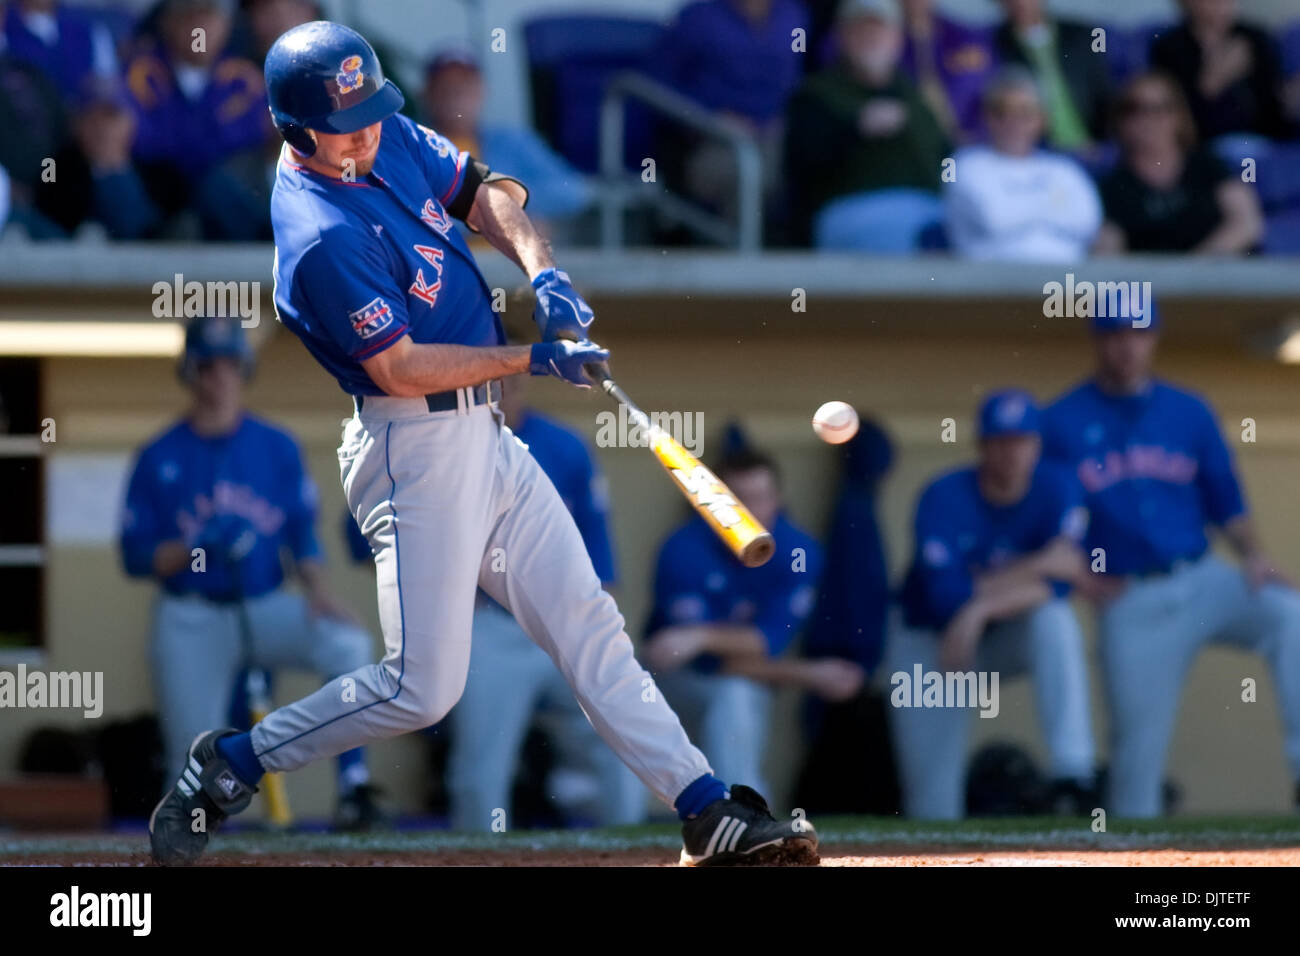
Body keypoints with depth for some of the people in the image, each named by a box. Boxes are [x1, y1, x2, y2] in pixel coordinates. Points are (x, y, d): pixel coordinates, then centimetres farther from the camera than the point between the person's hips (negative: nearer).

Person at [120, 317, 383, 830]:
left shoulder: (277, 448, 6)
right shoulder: (158, 459, 1)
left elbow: (302, 534, 5)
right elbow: (135, 556, -1)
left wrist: (317, 592, -14)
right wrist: (196, 549, -19)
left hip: (266, 608, 1)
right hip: (190, 623, 0)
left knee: (347, 641, -29)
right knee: (192, 765, -6)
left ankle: (354, 784, -29)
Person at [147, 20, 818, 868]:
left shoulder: (392, 140, 3)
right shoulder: (322, 236, -22)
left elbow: (481, 192, 14)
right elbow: (399, 369, -21)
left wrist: (542, 270, -5)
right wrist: (534, 360, -19)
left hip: (482, 434, 9)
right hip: (415, 451, -9)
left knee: (587, 624, 7)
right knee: (422, 688, -9)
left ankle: (709, 813, 8)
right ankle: (231, 765, 6)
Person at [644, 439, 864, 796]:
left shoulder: (799, 553, -15)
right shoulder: (685, 552, -24)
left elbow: (770, 641, -23)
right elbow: (712, 664, -25)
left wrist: (703, 638, -42)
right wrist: (807, 676, -28)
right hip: (681, 675, -3)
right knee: (732, 697, -31)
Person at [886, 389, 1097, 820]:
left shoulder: (1057, 489, -13)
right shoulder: (944, 498, -21)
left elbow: (1056, 588, -23)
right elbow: (947, 596, -30)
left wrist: (981, 608, -37)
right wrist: (1037, 566, -28)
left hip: (1008, 637, 1)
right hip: (929, 644, -1)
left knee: (1055, 622, -33)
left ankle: (1072, 773, -39)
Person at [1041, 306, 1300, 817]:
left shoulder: (1189, 412, 10)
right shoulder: (1061, 423, 3)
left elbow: (1226, 501, 12)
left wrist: (1254, 555, -6)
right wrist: (1081, 578, -6)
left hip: (1202, 582, 2)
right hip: (1128, 602, -2)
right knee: (1137, 736, -4)